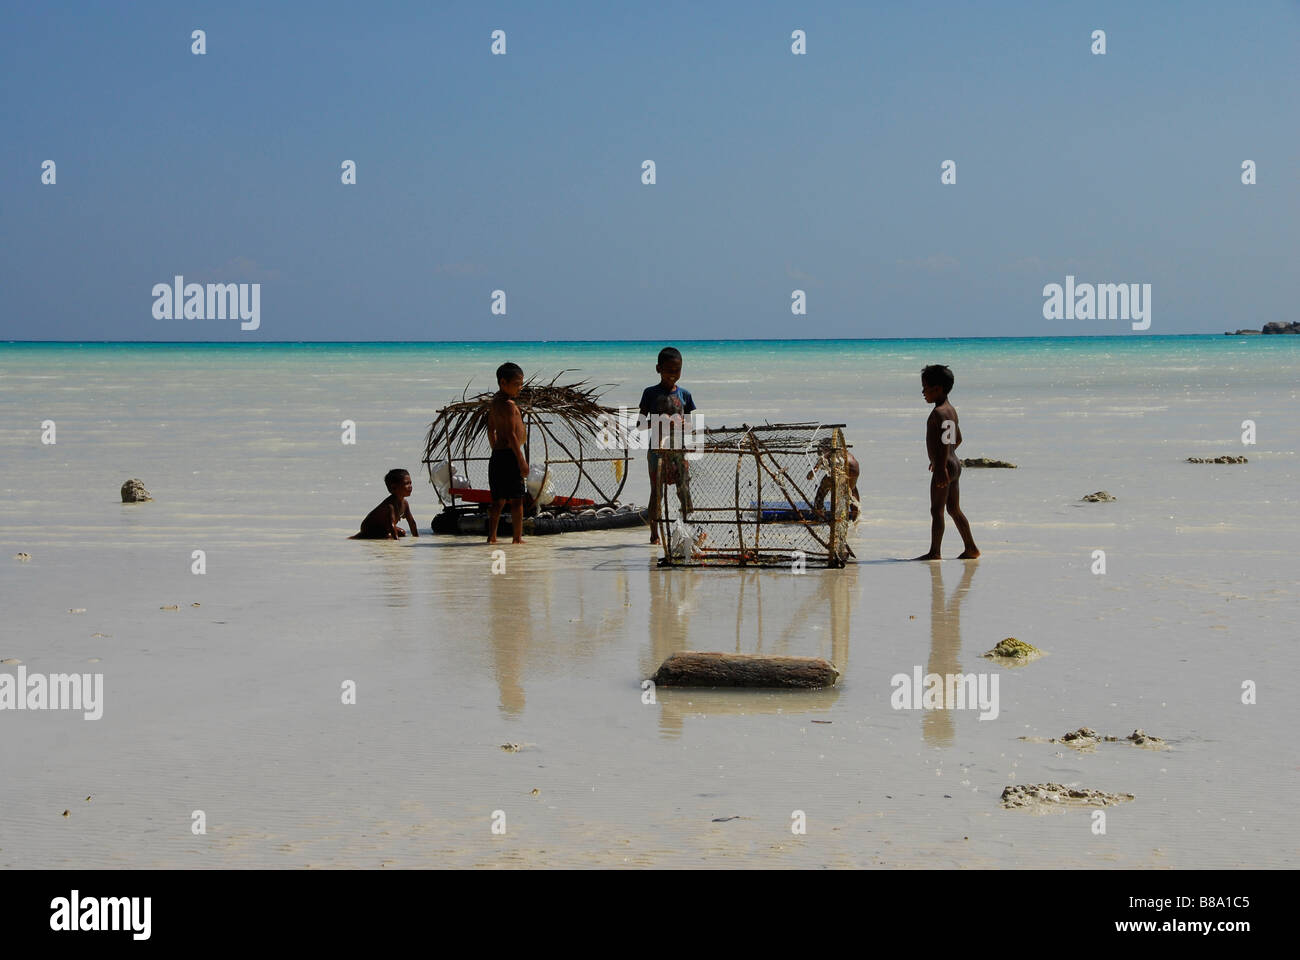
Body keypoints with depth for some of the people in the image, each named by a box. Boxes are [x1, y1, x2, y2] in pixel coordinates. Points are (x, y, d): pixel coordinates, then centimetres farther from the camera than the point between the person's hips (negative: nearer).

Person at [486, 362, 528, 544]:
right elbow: (511, 435, -18)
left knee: (498, 500, 12)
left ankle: (491, 535, 10)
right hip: (510, 455, -9)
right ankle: (518, 536, 1)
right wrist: (521, 460, -17)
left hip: (497, 455, 9)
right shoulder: (509, 405, -14)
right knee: (516, 499, -2)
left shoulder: (494, 402, 14)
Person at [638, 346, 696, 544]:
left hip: (678, 448, 2)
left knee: (684, 491, -3)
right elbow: (640, 424, 4)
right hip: (657, 448, -2)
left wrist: (683, 424, -9)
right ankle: (654, 534, 6)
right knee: (656, 492, 0)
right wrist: (657, 422, -14)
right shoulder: (650, 393, 4)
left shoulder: (684, 394, 10)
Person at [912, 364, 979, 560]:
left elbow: (945, 441, -25)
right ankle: (971, 548, 18)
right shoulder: (951, 410, 15)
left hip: (945, 467, -10)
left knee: (937, 510, -5)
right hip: (955, 465, 10)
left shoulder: (939, 413, -16)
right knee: (954, 509, 15)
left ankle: (934, 552, -2)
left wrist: (941, 467, -28)